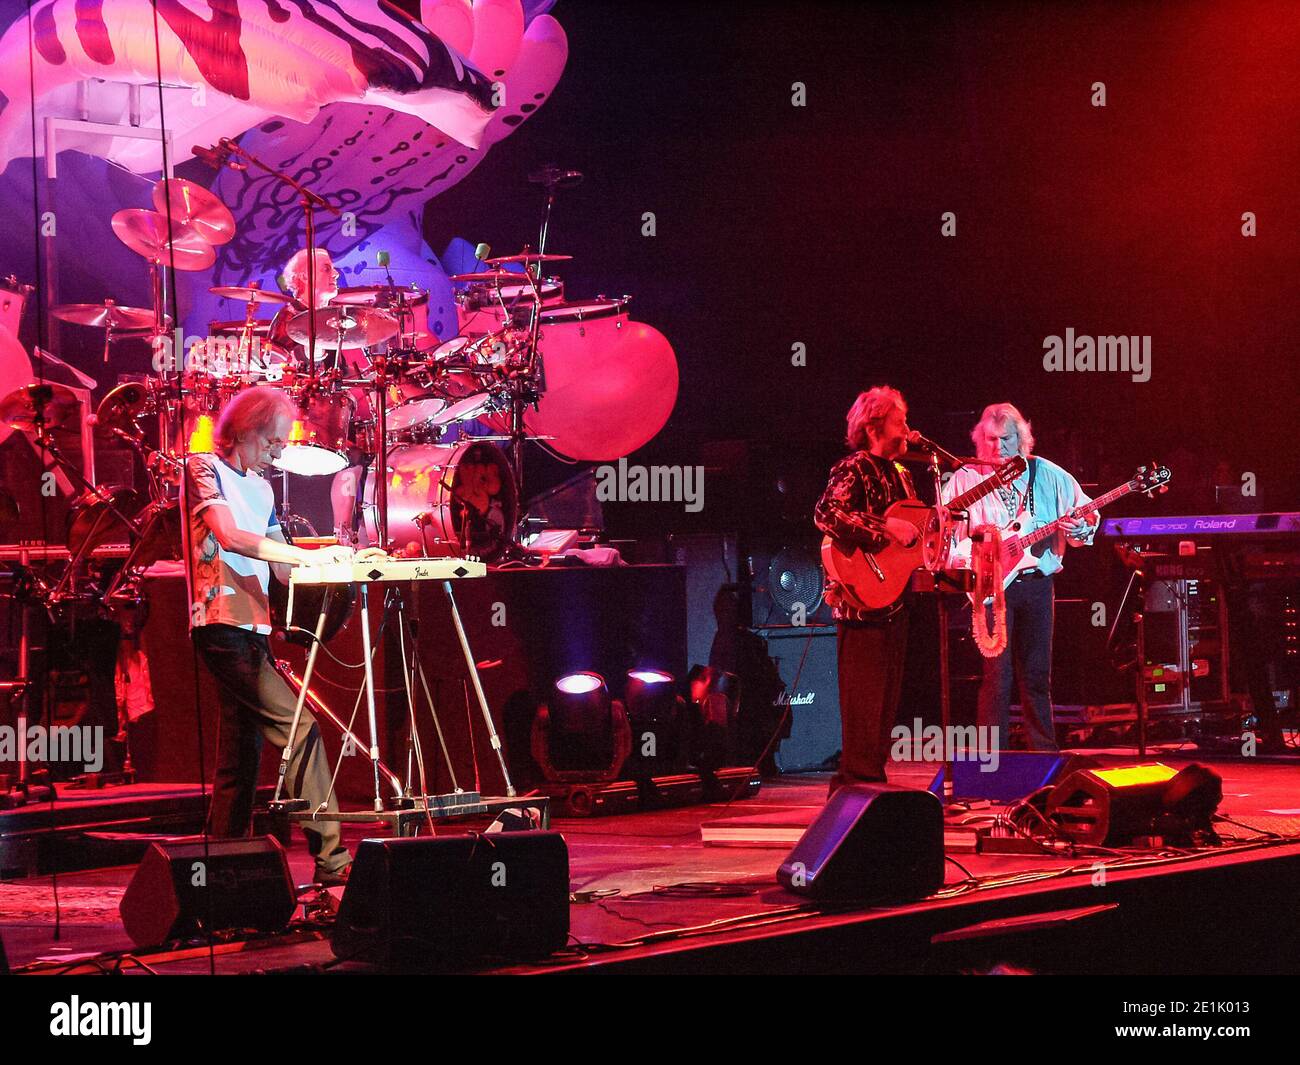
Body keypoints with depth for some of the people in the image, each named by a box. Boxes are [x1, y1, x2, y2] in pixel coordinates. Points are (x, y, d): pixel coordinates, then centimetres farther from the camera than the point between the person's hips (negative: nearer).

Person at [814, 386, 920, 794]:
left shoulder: (900, 474, 19)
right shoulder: (853, 469, -10)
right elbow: (827, 515, -26)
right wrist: (886, 529, -25)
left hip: (894, 598, 9)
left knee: (887, 696, 11)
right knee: (865, 695, -9)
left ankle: (858, 780, 18)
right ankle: (859, 783, -6)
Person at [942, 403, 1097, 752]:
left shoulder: (1049, 475, 8)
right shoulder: (966, 479, 2)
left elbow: (1086, 512, 12)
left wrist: (1081, 527, -11)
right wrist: (974, 558, -15)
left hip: (1038, 582, 3)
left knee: (1037, 674, 8)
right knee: (997, 675, -7)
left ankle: (1044, 749, 14)